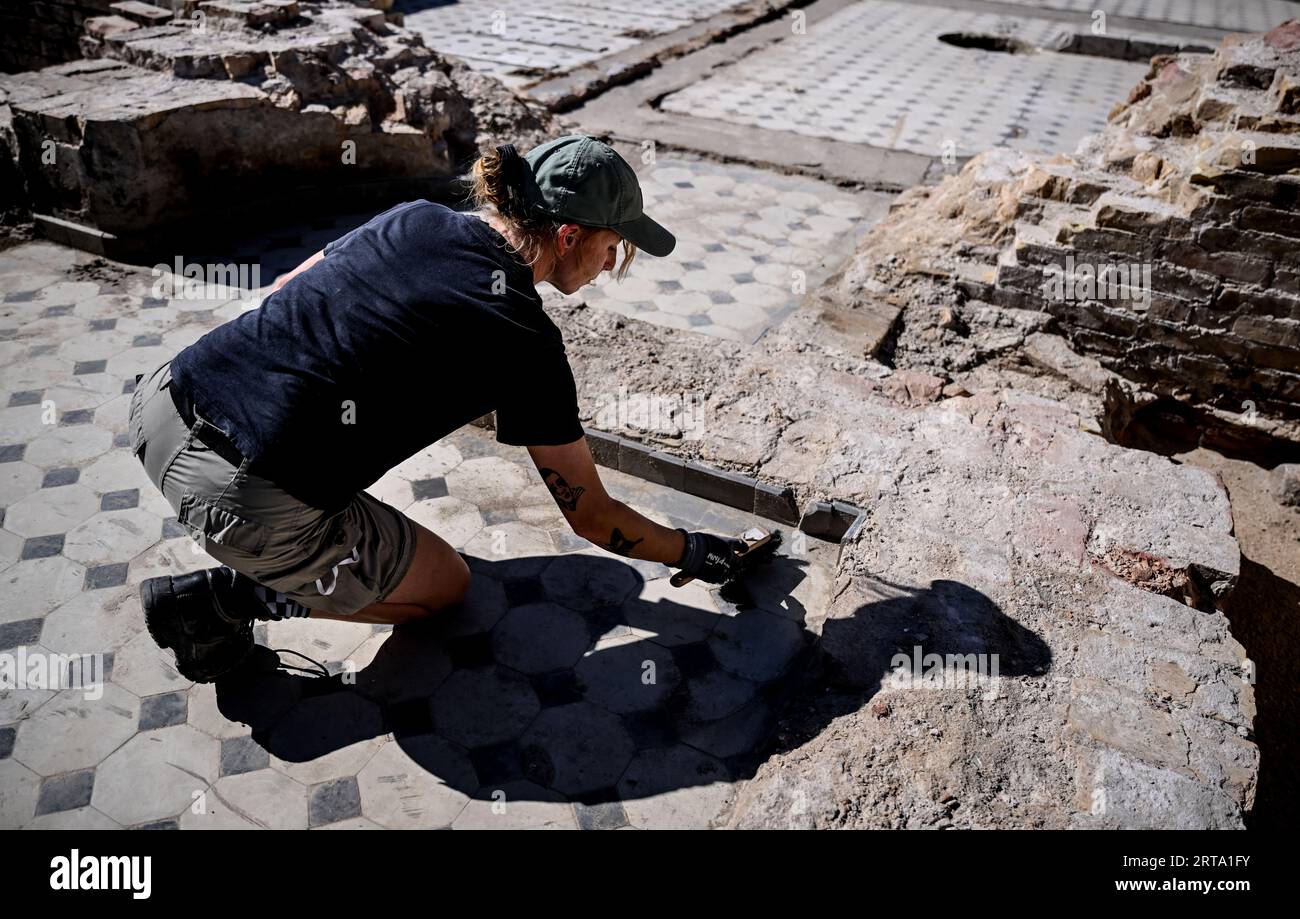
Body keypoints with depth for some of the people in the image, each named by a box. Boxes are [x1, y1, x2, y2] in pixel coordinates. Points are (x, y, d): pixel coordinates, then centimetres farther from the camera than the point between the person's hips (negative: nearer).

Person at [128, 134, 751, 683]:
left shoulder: (413, 218, 10)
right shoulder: (526, 341, -7)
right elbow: (590, 516, 1)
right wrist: (691, 552, 16)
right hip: (250, 506, -7)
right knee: (444, 587, 19)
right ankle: (227, 596, 7)